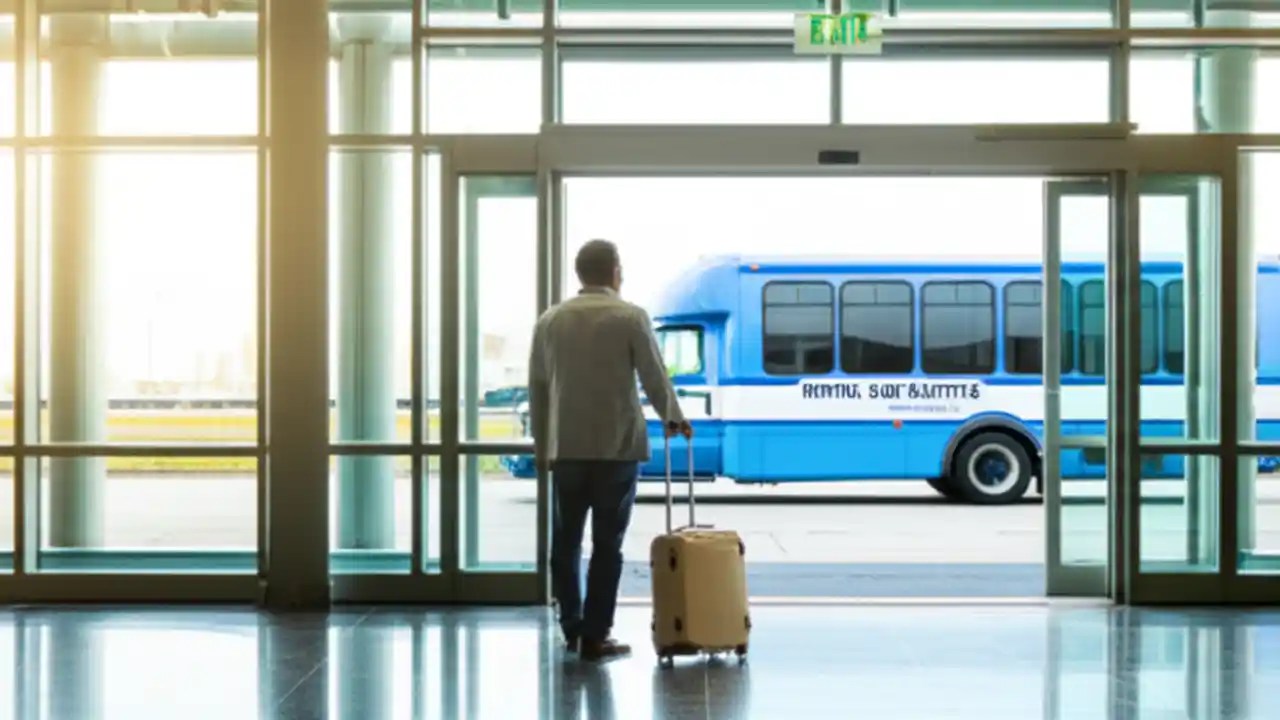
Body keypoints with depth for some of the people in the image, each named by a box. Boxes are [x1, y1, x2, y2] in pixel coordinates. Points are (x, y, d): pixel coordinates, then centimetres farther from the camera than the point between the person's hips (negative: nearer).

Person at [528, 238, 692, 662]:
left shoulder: (550, 320, 6)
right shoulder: (631, 317, -5)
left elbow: (537, 387, 9)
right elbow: (655, 378, -1)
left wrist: (541, 445, 18)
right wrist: (673, 420, 17)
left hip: (566, 447, 3)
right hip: (618, 445, -3)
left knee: (566, 540, 13)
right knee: (607, 543, 1)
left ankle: (572, 630, 17)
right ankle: (595, 638, 2)